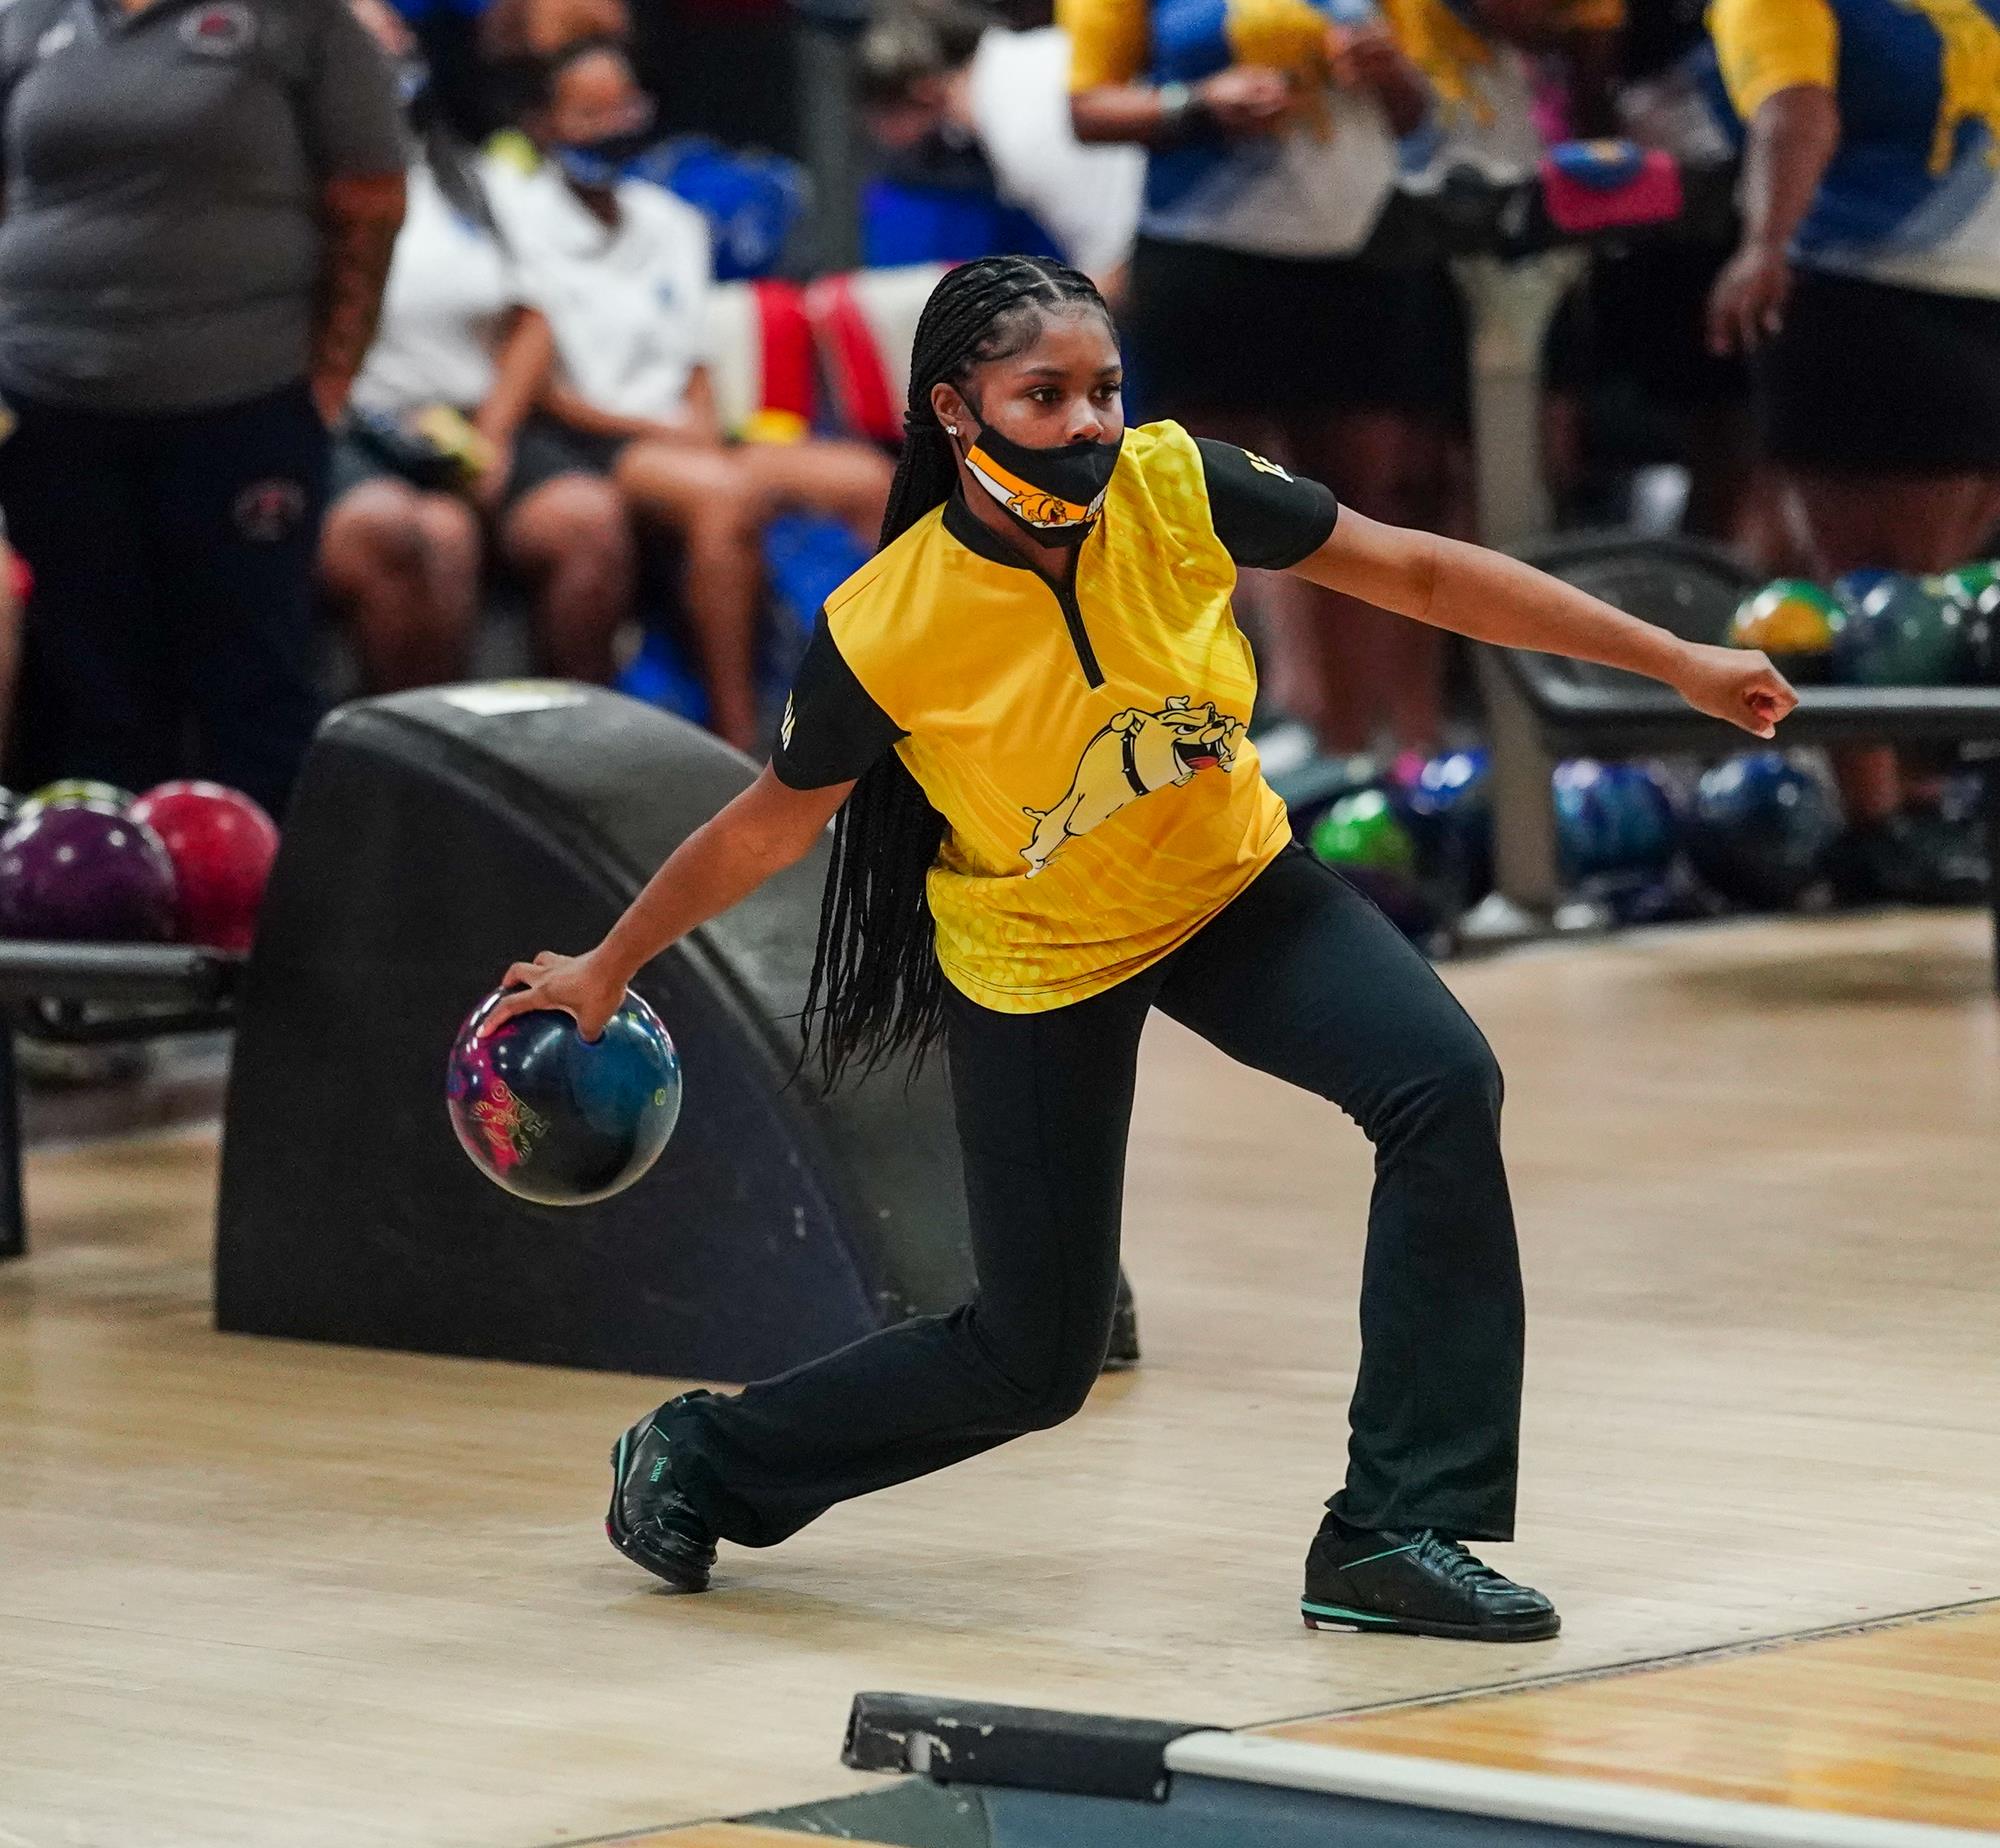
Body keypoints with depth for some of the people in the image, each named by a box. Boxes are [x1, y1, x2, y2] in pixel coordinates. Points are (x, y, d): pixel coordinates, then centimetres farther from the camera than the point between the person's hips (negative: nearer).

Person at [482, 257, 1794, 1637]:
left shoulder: (1177, 489, -22)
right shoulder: (884, 633, -28)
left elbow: (1420, 573, -11)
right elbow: (768, 827, -9)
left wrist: (1677, 662, -9)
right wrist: (604, 970, 1)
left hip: (1233, 886, 3)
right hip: (1035, 965, -3)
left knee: (1444, 1086, -24)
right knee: (1033, 1361, 3)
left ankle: (1397, 1533, -17)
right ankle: (700, 1459, 29)